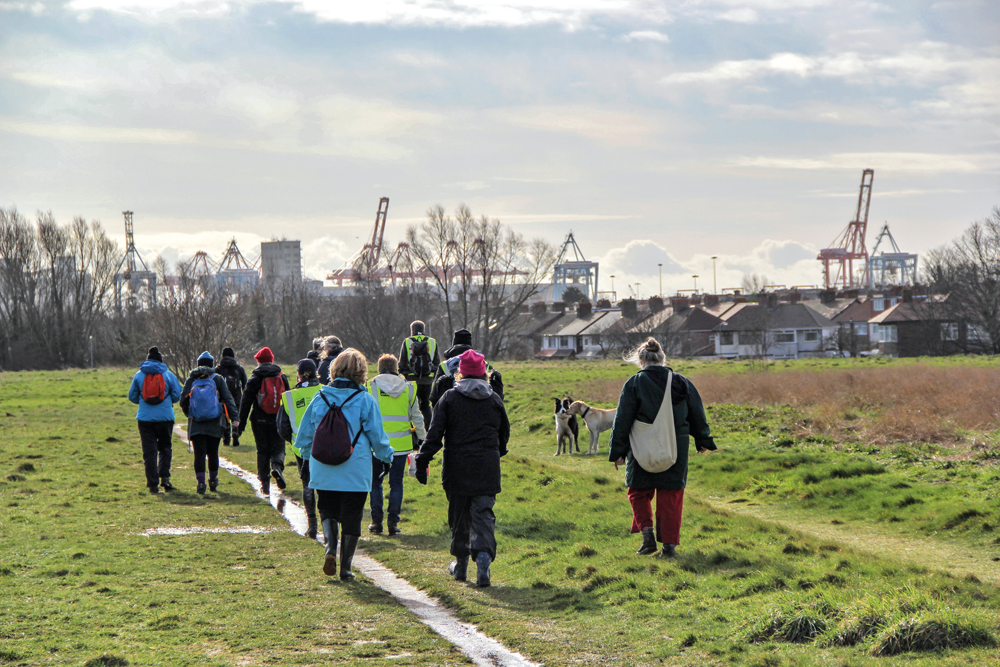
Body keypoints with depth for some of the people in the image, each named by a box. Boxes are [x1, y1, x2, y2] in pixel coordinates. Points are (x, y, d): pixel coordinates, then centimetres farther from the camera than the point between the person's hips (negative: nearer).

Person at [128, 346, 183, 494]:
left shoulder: (139, 375, 4)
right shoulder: (168, 375, 2)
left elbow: (132, 397, 8)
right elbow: (177, 395, 3)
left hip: (145, 417, 0)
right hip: (165, 417, 0)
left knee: (149, 450, 3)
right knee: (165, 447, 15)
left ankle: (153, 483, 0)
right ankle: (164, 477, 1)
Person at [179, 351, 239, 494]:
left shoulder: (191, 380, 5)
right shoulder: (217, 379, 3)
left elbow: (183, 401, 8)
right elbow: (228, 399, -3)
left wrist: (189, 415, 25)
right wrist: (234, 418, -5)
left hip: (196, 424, 0)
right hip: (214, 424, 0)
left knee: (199, 453, -1)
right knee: (213, 453, 12)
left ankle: (201, 481, -12)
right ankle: (213, 481, 21)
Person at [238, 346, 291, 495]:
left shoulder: (255, 378, -2)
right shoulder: (282, 377, 5)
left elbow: (246, 402, -4)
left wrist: (242, 423, 0)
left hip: (260, 421, -1)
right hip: (277, 420, 1)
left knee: (262, 451, 7)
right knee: (278, 448, 8)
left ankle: (265, 484, 5)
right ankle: (277, 466, -25)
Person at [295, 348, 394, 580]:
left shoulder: (320, 397, 0)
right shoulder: (365, 400, -9)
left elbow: (304, 435, 9)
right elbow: (377, 437, -3)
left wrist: (309, 455, 27)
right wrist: (386, 455, 17)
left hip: (323, 472, 2)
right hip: (355, 472, -2)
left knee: (328, 510, 17)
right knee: (351, 517, 7)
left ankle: (330, 548, -8)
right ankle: (345, 567, 9)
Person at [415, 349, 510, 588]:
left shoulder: (450, 398, 0)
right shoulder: (494, 400, 6)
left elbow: (434, 433, -7)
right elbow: (504, 433, 16)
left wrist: (423, 461, -7)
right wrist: (497, 453, 34)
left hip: (457, 467, 0)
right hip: (487, 467, 1)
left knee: (459, 515, 12)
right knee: (483, 514, -2)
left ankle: (460, 565, 22)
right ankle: (483, 555, -26)